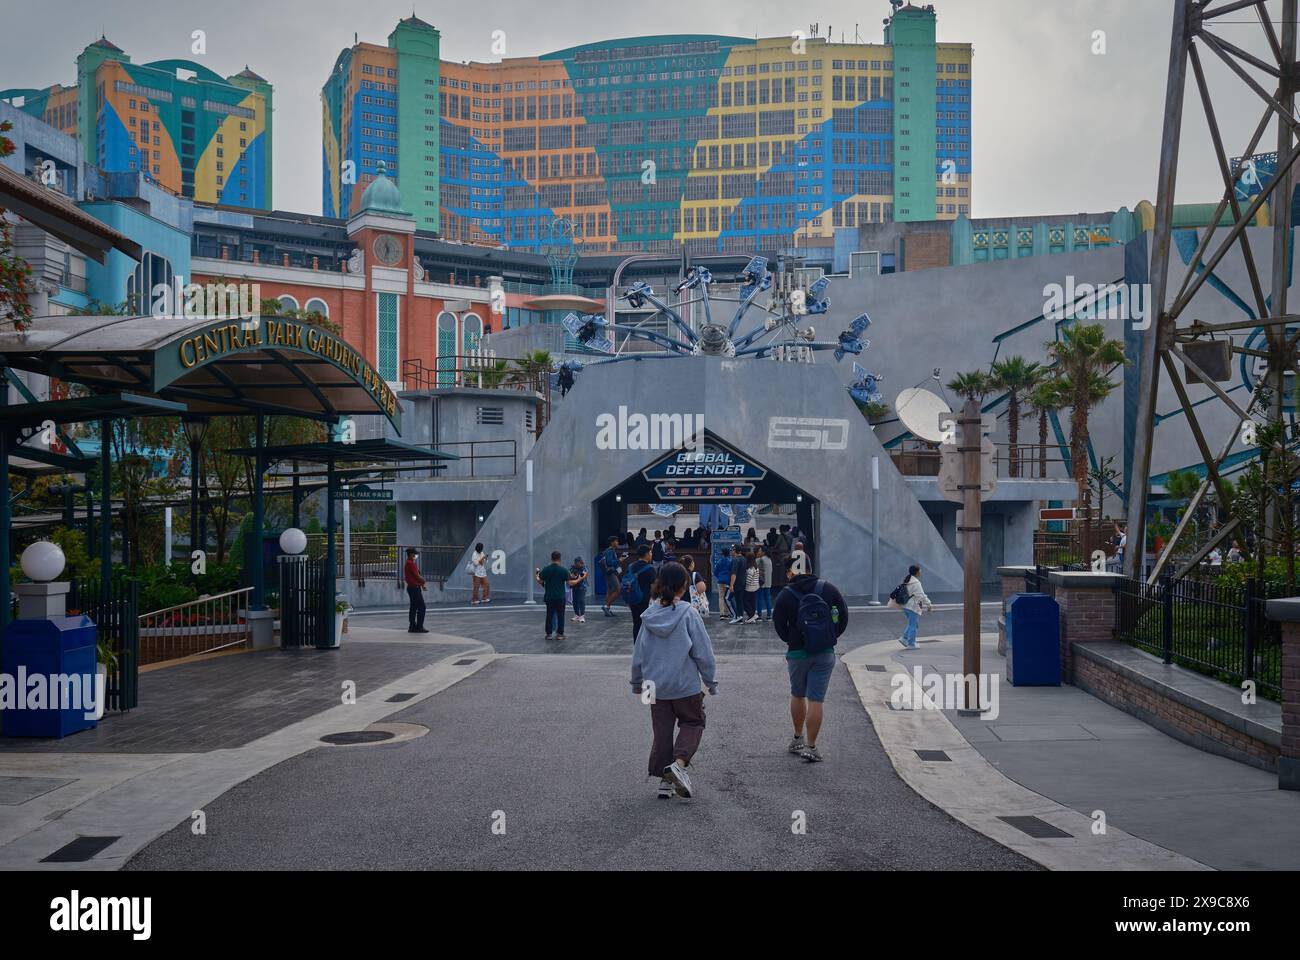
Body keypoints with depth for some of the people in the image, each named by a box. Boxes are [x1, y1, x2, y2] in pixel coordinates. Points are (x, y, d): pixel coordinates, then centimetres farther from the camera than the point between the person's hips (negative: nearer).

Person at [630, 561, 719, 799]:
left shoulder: (650, 614, -3)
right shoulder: (688, 614, -14)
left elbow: (638, 653, 5)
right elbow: (703, 652, -10)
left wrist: (637, 681, 19)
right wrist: (711, 681, 3)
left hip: (656, 686, 4)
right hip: (686, 685, -4)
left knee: (662, 731, 14)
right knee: (692, 723, 14)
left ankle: (665, 780, 18)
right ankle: (678, 763, -8)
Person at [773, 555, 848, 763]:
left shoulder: (785, 595, -7)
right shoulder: (828, 589, -3)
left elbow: (779, 625, -2)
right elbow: (843, 615, 0)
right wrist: (833, 637, 11)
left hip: (797, 653, 0)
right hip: (825, 653, 0)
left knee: (797, 696, 19)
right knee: (815, 700, 0)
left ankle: (798, 739, 30)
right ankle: (811, 747, -2)